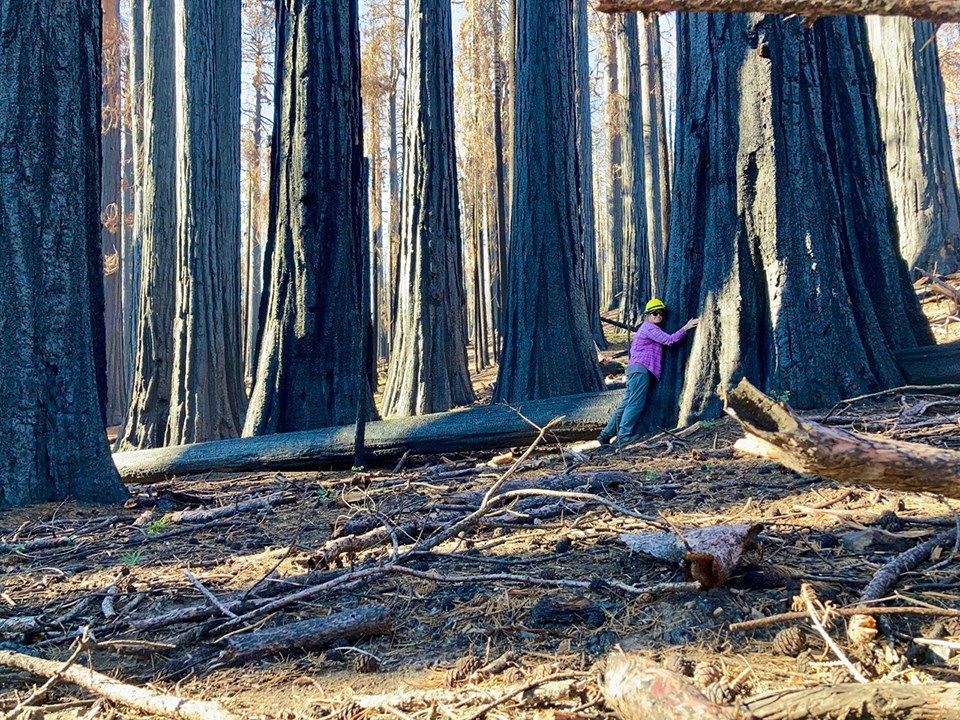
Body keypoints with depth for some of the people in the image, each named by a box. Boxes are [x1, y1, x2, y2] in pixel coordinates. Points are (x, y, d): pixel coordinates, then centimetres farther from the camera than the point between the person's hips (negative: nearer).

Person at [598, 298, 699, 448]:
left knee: (627, 404, 8)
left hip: (635, 369, 10)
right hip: (640, 369, -10)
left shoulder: (644, 328, 28)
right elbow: (669, 340, -15)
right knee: (636, 404, -14)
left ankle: (606, 435, 8)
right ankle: (624, 435, -19)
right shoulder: (650, 328, -5)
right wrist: (686, 328, -13)